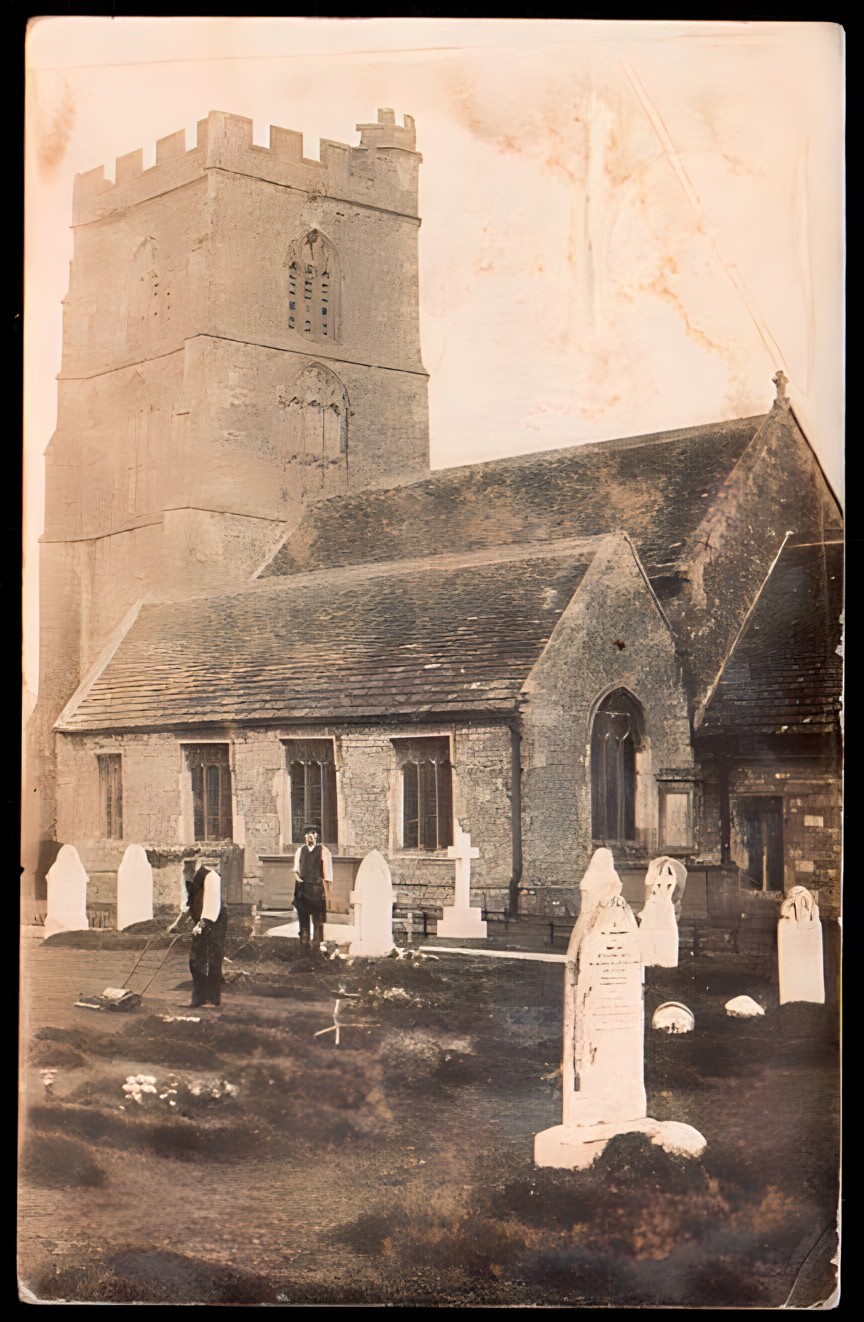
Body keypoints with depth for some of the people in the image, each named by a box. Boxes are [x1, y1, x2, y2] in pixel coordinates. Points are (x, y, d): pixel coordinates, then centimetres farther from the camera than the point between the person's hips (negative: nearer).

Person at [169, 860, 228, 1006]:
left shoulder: (209, 875, -18)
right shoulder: (190, 879, 10)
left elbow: (213, 902, -24)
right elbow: (189, 904, 21)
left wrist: (202, 924, -29)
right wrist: (177, 923, 17)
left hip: (214, 923, -9)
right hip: (200, 924, 9)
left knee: (212, 962, -5)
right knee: (195, 961, 9)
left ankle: (213, 999, 1)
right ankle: (199, 997, 16)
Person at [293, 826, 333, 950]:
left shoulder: (323, 851, -4)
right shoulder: (300, 850, 9)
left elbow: (327, 874, -6)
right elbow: (296, 868, 17)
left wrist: (327, 892, -10)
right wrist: (297, 875, -6)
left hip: (317, 888, -4)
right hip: (303, 888, 4)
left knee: (318, 920, 1)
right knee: (303, 918, 8)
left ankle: (317, 945, 6)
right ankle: (303, 945, 14)